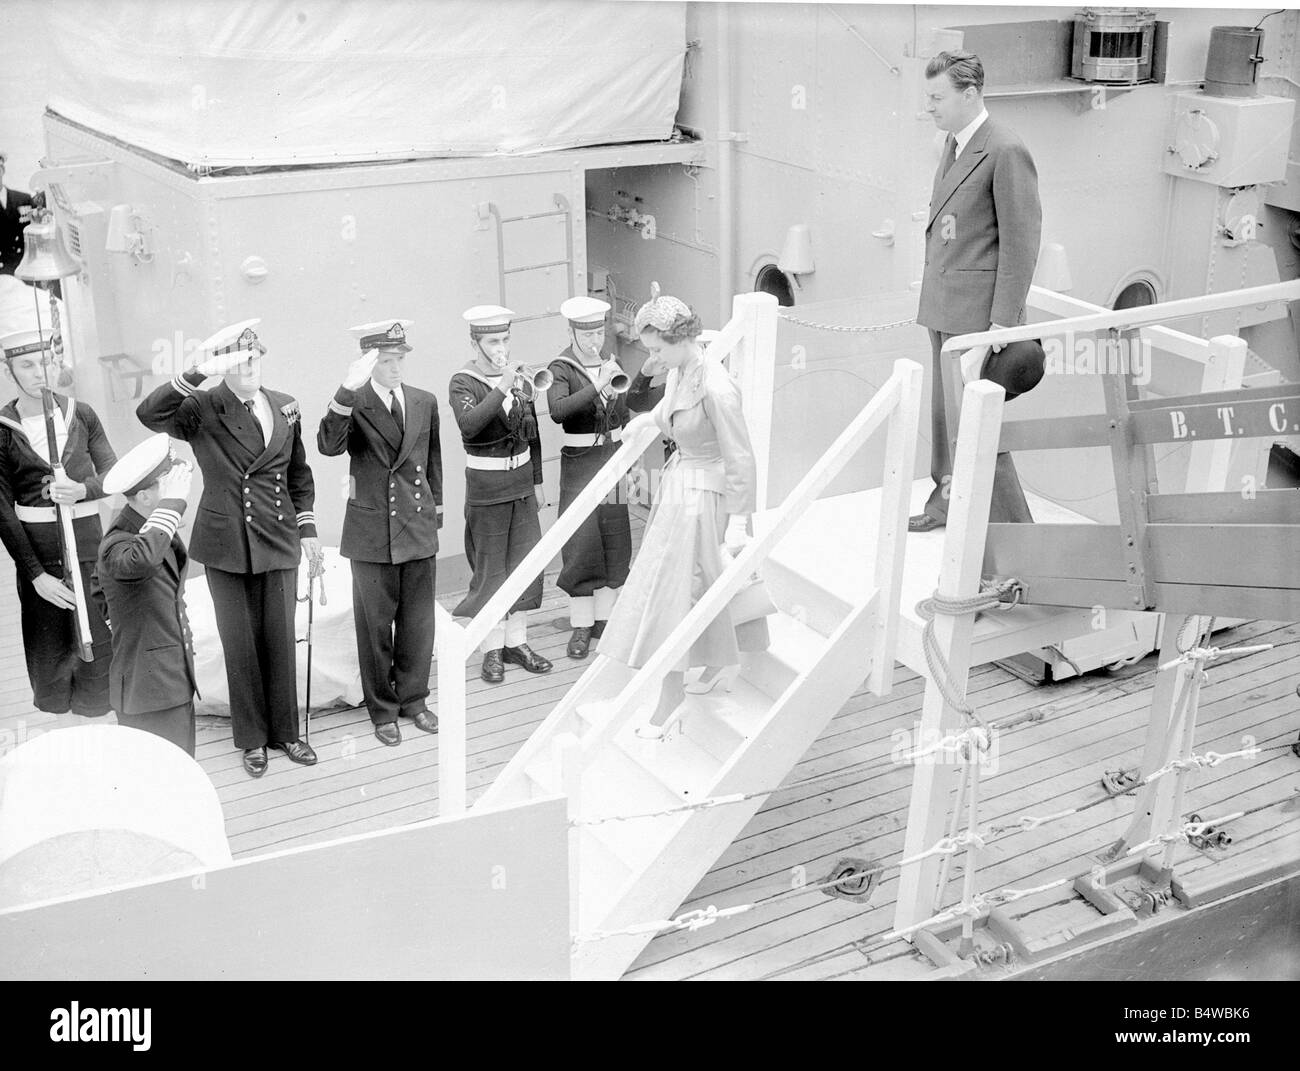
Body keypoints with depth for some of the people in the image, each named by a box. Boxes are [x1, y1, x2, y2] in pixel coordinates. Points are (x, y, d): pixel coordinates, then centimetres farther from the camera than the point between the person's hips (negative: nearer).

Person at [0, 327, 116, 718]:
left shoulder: (81, 414, 4)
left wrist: (83, 489, -19)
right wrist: (36, 574, -11)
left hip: (88, 543, 1)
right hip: (37, 553, -1)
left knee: (97, 648, -1)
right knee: (49, 659, 2)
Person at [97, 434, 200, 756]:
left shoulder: (155, 528, 10)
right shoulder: (117, 544, -20)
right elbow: (140, 561, -46)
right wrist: (171, 503, -37)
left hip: (177, 681, 9)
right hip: (147, 689, -9)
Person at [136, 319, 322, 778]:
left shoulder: (284, 407, 6)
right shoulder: (202, 410, -7)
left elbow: (299, 474, 14)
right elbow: (149, 414, -26)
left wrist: (307, 529, 10)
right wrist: (196, 374, -34)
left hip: (278, 539, 3)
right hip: (226, 545, -3)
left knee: (280, 638, 9)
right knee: (239, 643, 6)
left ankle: (284, 731, 24)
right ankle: (252, 738, 21)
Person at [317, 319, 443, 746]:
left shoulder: (425, 403, 6)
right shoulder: (354, 405, -8)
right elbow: (329, 446, -28)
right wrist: (346, 392, -39)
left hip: (418, 527, 4)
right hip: (371, 531, -4)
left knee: (418, 621, 12)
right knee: (375, 624, 6)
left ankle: (413, 699, 28)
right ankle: (383, 710, 19)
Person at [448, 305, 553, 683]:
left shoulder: (520, 377, 6)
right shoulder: (463, 383, -11)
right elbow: (468, 425, -30)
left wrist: (537, 481, 16)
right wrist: (501, 389, -34)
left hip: (523, 483, 6)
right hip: (487, 487, -5)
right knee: (491, 568, 2)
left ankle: (517, 642, 22)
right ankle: (492, 649, 12)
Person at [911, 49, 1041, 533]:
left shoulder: (1006, 152, -15)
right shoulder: (954, 144, 13)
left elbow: (1021, 243, -16)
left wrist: (1004, 321, -17)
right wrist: (932, 293, 17)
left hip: (977, 309, -9)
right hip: (944, 304, 9)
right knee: (944, 409, 17)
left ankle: (1010, 524, 5)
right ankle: (947, 499, 31)